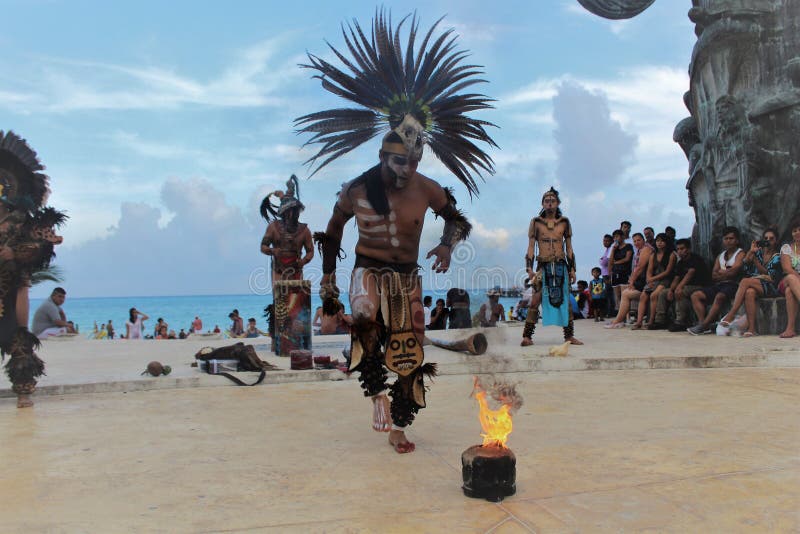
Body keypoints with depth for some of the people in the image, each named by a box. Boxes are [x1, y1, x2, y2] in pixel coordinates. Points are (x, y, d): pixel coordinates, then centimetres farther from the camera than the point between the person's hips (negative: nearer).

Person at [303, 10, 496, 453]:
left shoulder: (427, 189, -7)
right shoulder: (356, 191, -8)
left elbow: (459, 220, 8)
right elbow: (333, 230, 9)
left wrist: (447, 244, -14)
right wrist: (328, 273, 12)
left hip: (407, 278, 2)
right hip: (368, 272, -1)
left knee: (408, 355, 4)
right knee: (364, 319, -34)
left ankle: (398, 426, 21)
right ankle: (377, 394, -17)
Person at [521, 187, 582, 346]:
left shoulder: (564, 222, 11)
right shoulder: (536, 222, 6)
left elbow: (569, 247, 14)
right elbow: (531, 246, 4)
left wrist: (572, 269, 8)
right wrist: (529, 268, -6)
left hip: (561, 266, 2)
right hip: (543, 266, -2)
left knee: (566, 300, 1)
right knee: (535, 301, -10)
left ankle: (569, 335, 8)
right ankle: (527, 336, -9)